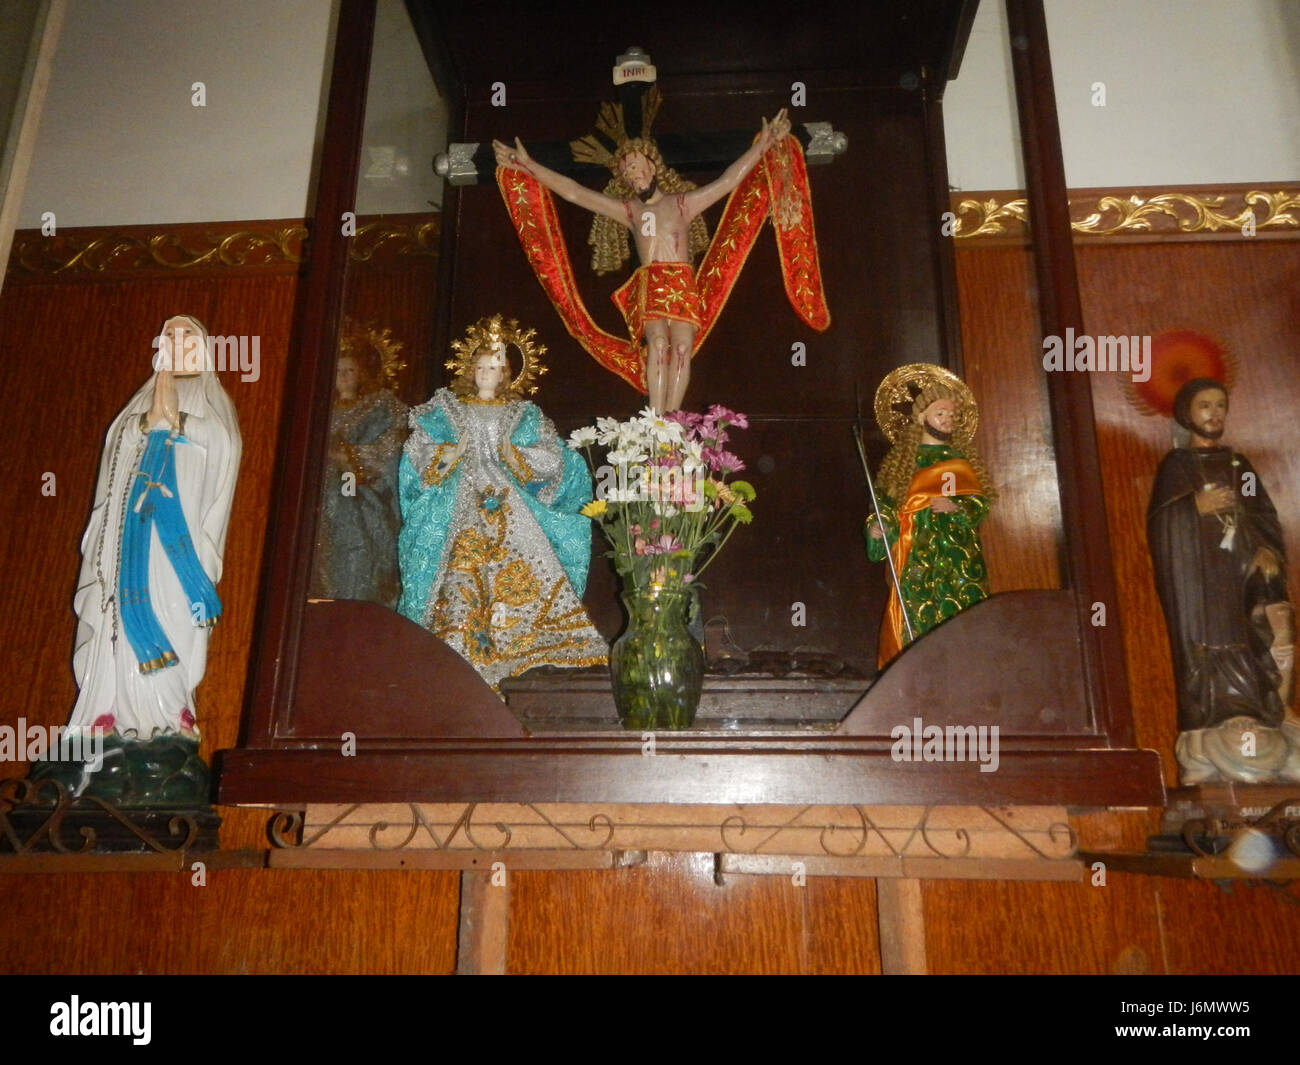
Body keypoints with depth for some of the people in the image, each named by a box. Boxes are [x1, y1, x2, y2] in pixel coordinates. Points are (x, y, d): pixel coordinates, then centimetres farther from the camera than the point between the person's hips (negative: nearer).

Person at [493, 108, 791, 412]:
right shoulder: (628, 210, 21)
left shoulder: (683, 203, 20)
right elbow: (574, 192, 17)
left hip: (682, 285, 0)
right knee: (657, 342, -24)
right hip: (647, 286, 0)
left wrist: (763, 144, 12)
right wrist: (528, 165, 14)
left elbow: (728, 181, 16)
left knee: (682, 345, -21)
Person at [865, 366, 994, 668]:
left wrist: (956, 507, -10)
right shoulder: (900, 461, 11)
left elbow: (981, 504, 10)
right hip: (918, 561, -1)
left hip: (959, 557, 2)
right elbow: (886, 503, 7)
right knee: (918, 626, -8)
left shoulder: (961, 459, 15)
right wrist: (877, 527, -13)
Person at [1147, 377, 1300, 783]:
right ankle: (1206, 753, -16)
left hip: (1241, 574, 5)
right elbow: (1159, 523, -3)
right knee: (1208, 655, -14)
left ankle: (1266, 738, -9)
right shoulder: (1175, 464, 7)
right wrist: (1195, 506, -18)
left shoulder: (1239, 465, 21)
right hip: (1198, 578, -5)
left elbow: (1266, 517, 14)